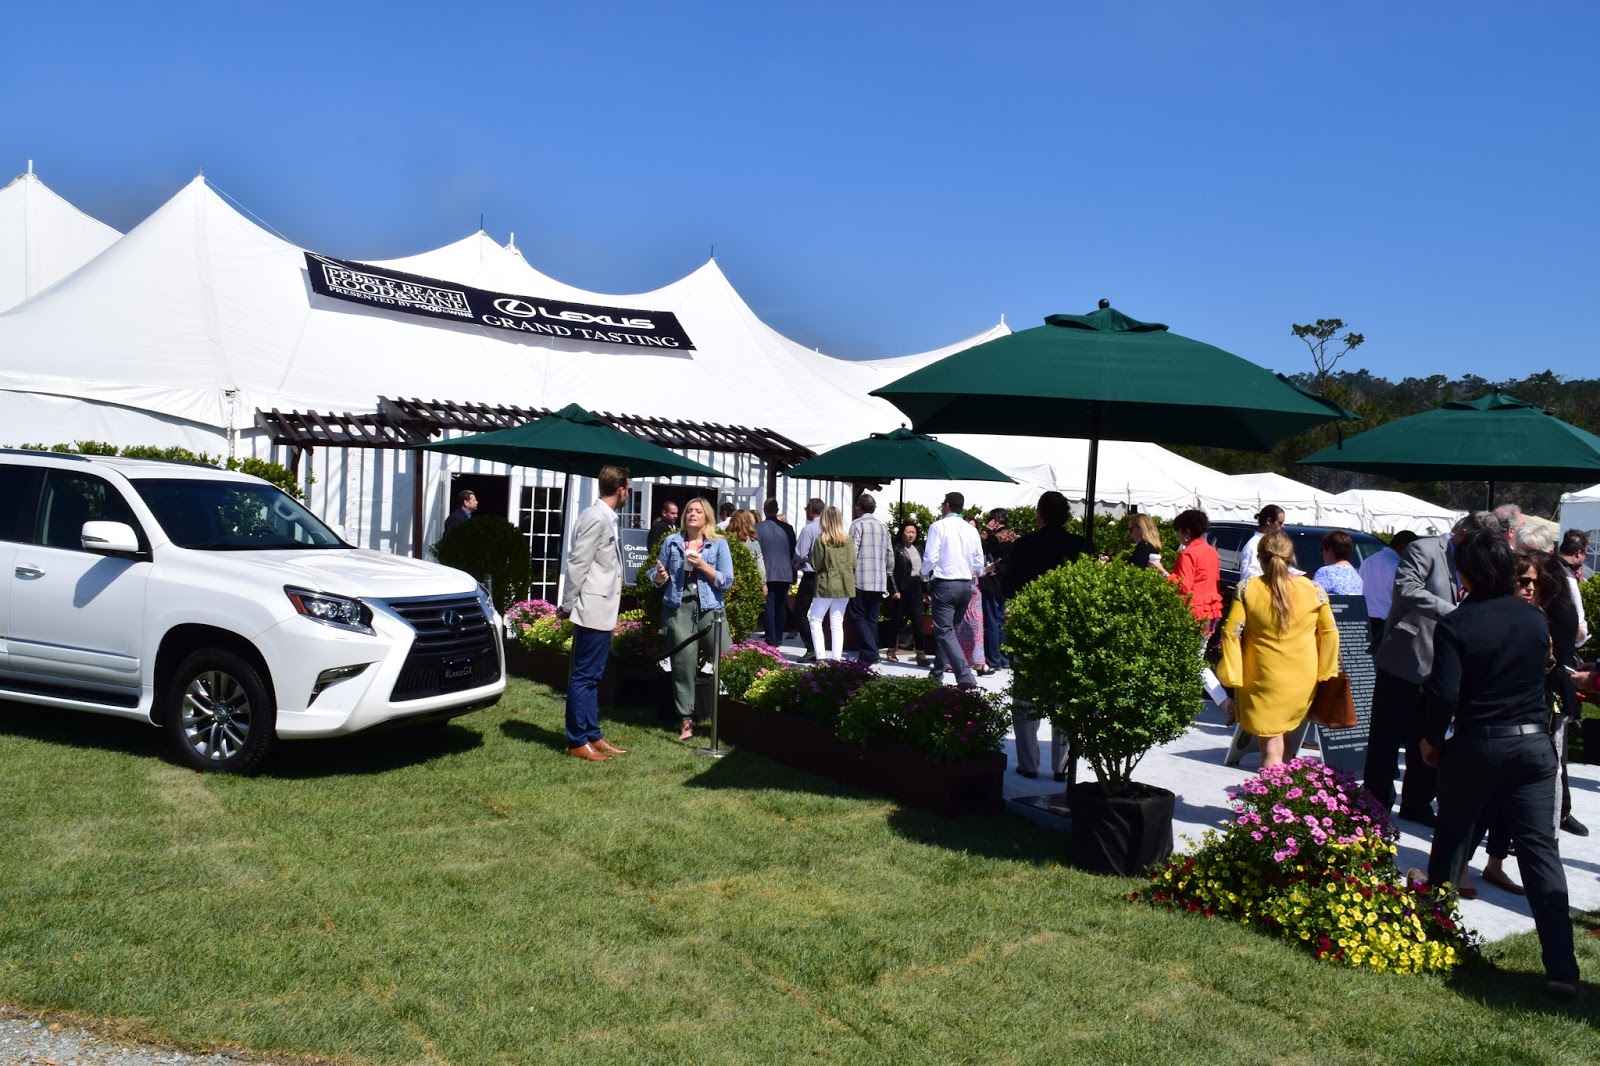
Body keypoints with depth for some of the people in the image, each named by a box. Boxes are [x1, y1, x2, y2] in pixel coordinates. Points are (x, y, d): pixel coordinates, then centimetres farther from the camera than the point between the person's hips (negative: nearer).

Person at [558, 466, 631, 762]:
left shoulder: (606, 518, 13)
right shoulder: (596, 518, -16)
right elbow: (577, 564, -17)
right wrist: (567, 606, -12)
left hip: (602, 612, 10)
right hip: (593, 611, -10)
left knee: (592, 677, 14)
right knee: (583, 677, -2)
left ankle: (593, 736, 22)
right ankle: (577, 742, 5)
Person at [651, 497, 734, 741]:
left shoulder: (719, 543, 4)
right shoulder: (672, 541, 10)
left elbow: (727, 581, -2)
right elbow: (657, 579, 16)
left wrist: (702, 565, -11)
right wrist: (660, 576, -7)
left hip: (710, 610, -1)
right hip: (678, 610, 1)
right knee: (683, 665, 1)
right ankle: (686, 720, 9)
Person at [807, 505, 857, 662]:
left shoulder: (821, 539, -10)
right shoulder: (848, 539, 0)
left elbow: (815, 565, -8)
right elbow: (853, 563, 4)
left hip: (826, 584, -4)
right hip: (845, 585, 4)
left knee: (815, 619, 8)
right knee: (837, 624, 9)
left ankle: (821, 656, -3)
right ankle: (836, 658, 6)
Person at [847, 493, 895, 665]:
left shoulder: (858, 524, -5)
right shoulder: (883, 525, 14)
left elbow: (853, 552, -12)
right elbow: (890, 554, 14)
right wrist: (889, 574, 23)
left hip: (861, 580, -6)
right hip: (880, 581, 6)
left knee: (857, 616, -2)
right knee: (872, 618, 11)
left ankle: (870, 652, -15)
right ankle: (870, 655, 12)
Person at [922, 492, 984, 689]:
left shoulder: (939, 526, -8)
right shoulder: (971, 530, 7)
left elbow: (930, 557, -12)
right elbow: (979, 563, 10)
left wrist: (925, 575, 6)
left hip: (944, 584, -6)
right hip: (966, 585, 6)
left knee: (945, 632, -6)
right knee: (947, 628, 20)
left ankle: (966, 677, -19)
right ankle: (938, 671, 28)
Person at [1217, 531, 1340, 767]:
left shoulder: (1246, 590, -9)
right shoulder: (1314, 590, -2)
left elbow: (1231, 633, -11)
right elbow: (1330, 633, 3)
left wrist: (1231, 675, -4)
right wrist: (1325, 673, 12)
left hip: (1263, 681, -2)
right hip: (1303, 683, 3)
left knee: (1270, 749, 2)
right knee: (1285, 736, 21)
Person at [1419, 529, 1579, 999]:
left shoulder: (1455, 625, -13)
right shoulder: (1535, 618, 1)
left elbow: (1444, 694, -16)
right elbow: (1543, 673, 14)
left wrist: (1431, 739, -3)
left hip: (1475, 744, -3)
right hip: (1533, 743, 3)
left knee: (1452, 832, 18)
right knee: (1540, 848, 0)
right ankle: (1562, 969, -4)